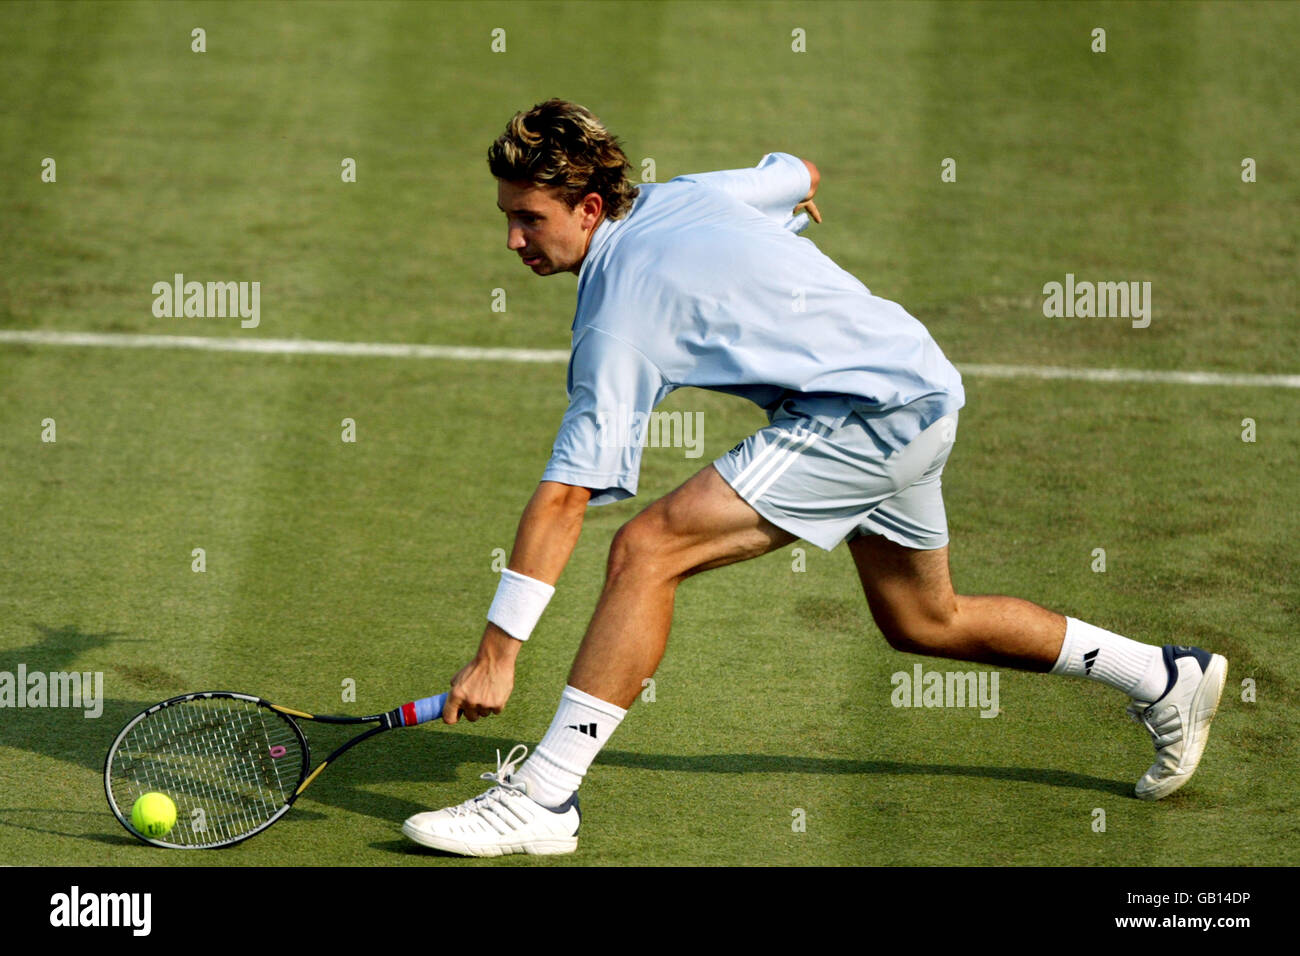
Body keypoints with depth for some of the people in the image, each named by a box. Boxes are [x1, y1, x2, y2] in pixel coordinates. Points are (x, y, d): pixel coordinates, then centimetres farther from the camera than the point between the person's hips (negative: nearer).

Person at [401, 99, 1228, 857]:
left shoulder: (622, 312, -19)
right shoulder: (682, 197, 5)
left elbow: (564, 498, -23)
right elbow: (801, 174, 25)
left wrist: (498, 651, -23)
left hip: (870, 411, -10)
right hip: (922, 394, 10)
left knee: (650, 547, -20)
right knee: (922, 622, 28)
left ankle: (542, 797, -24)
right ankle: (1167, 678, 41)